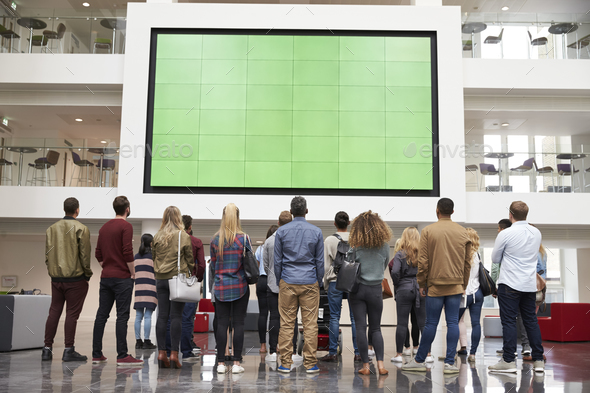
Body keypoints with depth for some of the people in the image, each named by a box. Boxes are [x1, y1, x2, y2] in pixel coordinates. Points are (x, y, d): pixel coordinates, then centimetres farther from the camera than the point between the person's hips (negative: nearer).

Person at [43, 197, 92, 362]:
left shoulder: (51, 229, 9)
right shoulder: (81, 229, -7)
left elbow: (47, 254, 11)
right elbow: (84, 255, -9)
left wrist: (52, 271, 19)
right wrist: (88, 274, 2)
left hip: (56, 278, 5)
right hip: (76, 278, -5)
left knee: (54, 312, 10)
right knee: (72, 313, -1)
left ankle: (47, 349, 12)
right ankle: (69, 350, 1)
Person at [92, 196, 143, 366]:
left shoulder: (104, 227, 14)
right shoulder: (126, 226, -11)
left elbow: (98, 254, 15)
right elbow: (127, 252, -18)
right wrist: (133, 273, -8)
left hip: (106, 277, 7)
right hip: (122, 277, -7)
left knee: (101, 315, 8)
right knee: (122, 316, -6)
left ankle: (96, 354, 12)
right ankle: (122, 356, -5)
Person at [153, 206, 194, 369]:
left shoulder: (157, 236, 5)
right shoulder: (184, 236, -5)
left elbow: (154, 257, 12)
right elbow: (190, 259, -1)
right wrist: (191, 274, 13)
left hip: (161, 279, 3)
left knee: (162, 316, 6)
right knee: (176, 316, -1)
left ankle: (161, 353, 6)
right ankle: (174, 354, -2)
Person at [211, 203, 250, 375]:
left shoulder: (215, 239, 0)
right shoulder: (244, 238, -6)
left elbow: (213, 263, 8)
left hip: (221, 287, 2)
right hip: (240, 286, -2)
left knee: (222, 323, 6)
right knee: (238, 323, 3)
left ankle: (221, 363, 7)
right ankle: (236, 363, 5)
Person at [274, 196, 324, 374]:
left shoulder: (281, 231, 1)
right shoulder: (316, 231, 1)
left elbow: (277, 260, 4)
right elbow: (320, 261, 6)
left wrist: (279, 281, 14)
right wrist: (320, 282, 16)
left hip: (288, 282, 0)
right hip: (310, 283, 0)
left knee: (286, 323, 4)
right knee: (310, 323, 3)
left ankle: (285, 363, 8)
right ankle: (310, 363, 6)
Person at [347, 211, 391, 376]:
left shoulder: (356, 246, -7)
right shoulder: (384, 246, -1)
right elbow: (384, 266, 12)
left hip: (357, 289, -1)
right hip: (375, 289, 2)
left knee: (360, 327, 3)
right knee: (375, 328, 11)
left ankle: (365, 365, 4)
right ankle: (380, 363, 0)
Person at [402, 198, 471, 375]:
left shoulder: (428, 231, -4)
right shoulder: (462, 232, 7)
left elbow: (423, 261, -5)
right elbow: (467, 262, 10)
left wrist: (422, 284, 4)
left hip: (435, 285, -2)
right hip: (456, 285, 2)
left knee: (431, 323, 2)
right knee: (453, 323, 4)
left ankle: (419, 361, 13)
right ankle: (450, 363, 5)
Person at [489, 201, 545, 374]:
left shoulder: (505, 234, -12)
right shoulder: (536, 233, 6)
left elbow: (495, 259, -1)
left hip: (510, 284, -6)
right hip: (530, 284, 6)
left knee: (509, 321, -1)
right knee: (531, 320, 12)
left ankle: (508, 361, 0)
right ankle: (538, 360, 15)